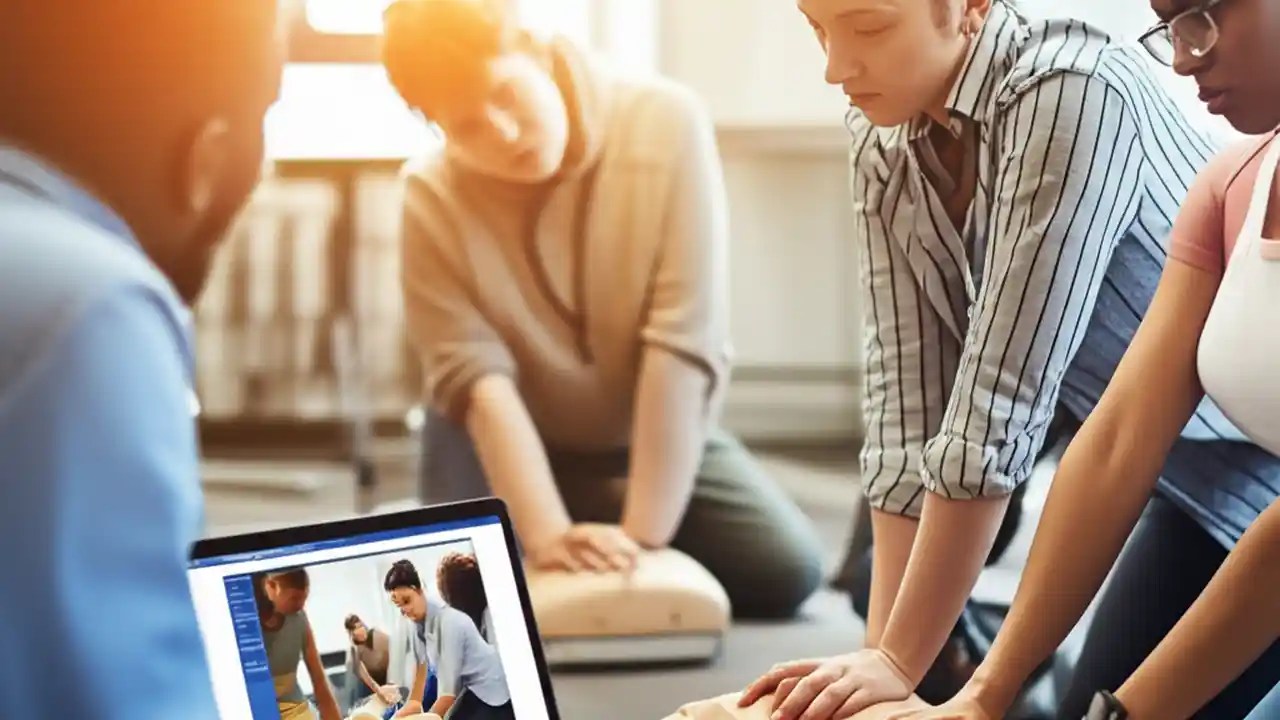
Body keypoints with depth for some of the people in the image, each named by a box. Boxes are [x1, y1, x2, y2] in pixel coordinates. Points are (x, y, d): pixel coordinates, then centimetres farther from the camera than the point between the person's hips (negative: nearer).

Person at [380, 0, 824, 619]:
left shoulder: (667, 125, -22)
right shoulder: (433, 195, -18)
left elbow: (686, 340, -27)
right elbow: (477, 377, -25)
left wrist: (644, 531, -32)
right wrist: (546, 533, -39)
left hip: (661, 433, 0)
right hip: (515, 444, 0)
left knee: (785, 568, -20)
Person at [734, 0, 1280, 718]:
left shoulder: (1071, 94, -30)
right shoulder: (883, 144, -7)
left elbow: (1000, 407, -31)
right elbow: (909, 401, -8)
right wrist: (881, 650, -14)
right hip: (1187, 480, 7)